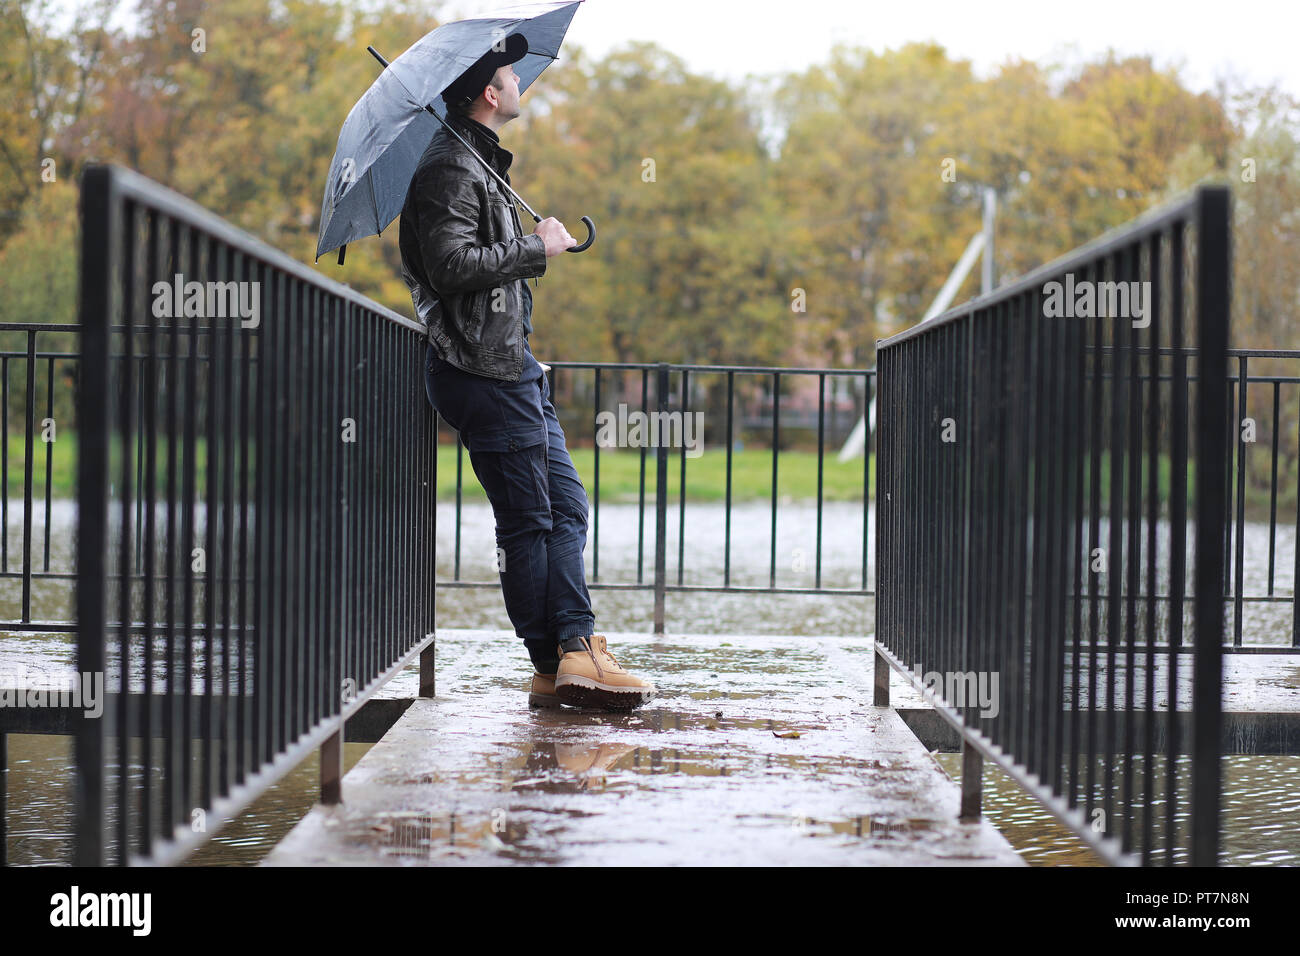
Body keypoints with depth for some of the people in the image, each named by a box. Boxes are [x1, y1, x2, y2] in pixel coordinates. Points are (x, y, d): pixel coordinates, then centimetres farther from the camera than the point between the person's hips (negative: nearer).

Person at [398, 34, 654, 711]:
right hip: (483, 369, -11)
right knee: (527, 521, -6)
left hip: (510, 361, 11)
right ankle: (555, 665, 0)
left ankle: (575, 648, 3)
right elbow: (452, 265, -25)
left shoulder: (478, 162, 19)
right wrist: (538, 249, -17)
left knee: (566, 506, 7)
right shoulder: (450, 168, -14)